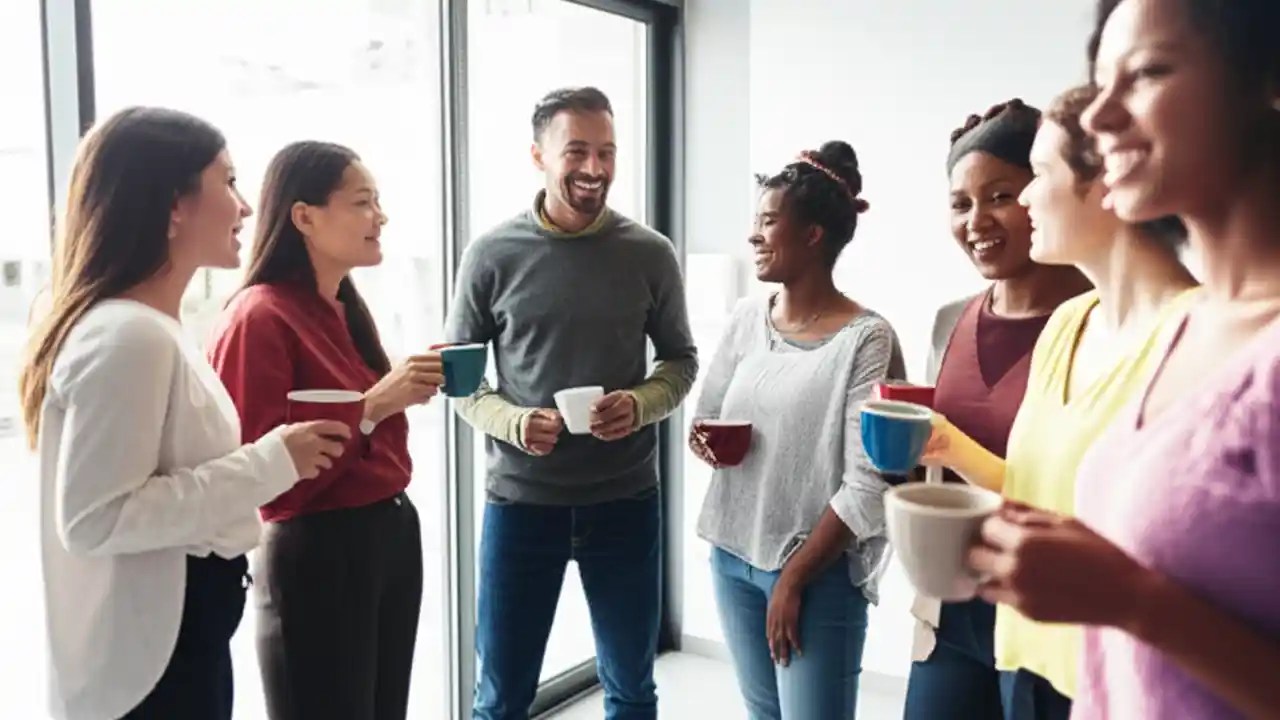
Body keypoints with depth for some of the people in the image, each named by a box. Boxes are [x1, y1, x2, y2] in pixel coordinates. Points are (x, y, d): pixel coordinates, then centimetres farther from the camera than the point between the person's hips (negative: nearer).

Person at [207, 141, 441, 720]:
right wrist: (374, 404, -25)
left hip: (392, 534, 9)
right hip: (317, 554, -8)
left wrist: (407, 392, 4)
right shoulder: (259, 316, -16)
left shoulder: (346, 308, 11)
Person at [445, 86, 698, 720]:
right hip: (520, 498, -1)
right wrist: (510, 422, -17)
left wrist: (642, 404, -14)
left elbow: (681, 360, 7)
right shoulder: (493, 254, -4)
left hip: (625, 499, 1)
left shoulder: (650, 254, -2)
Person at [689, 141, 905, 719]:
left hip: (819, 574, -6)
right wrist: (703, 440, -9)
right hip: (732, 556, 6)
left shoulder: (865, 339, -15)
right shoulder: (747, 317, 2)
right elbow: (706, 414, 13)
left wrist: (795, 576, -12)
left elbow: (869, 488, -17)